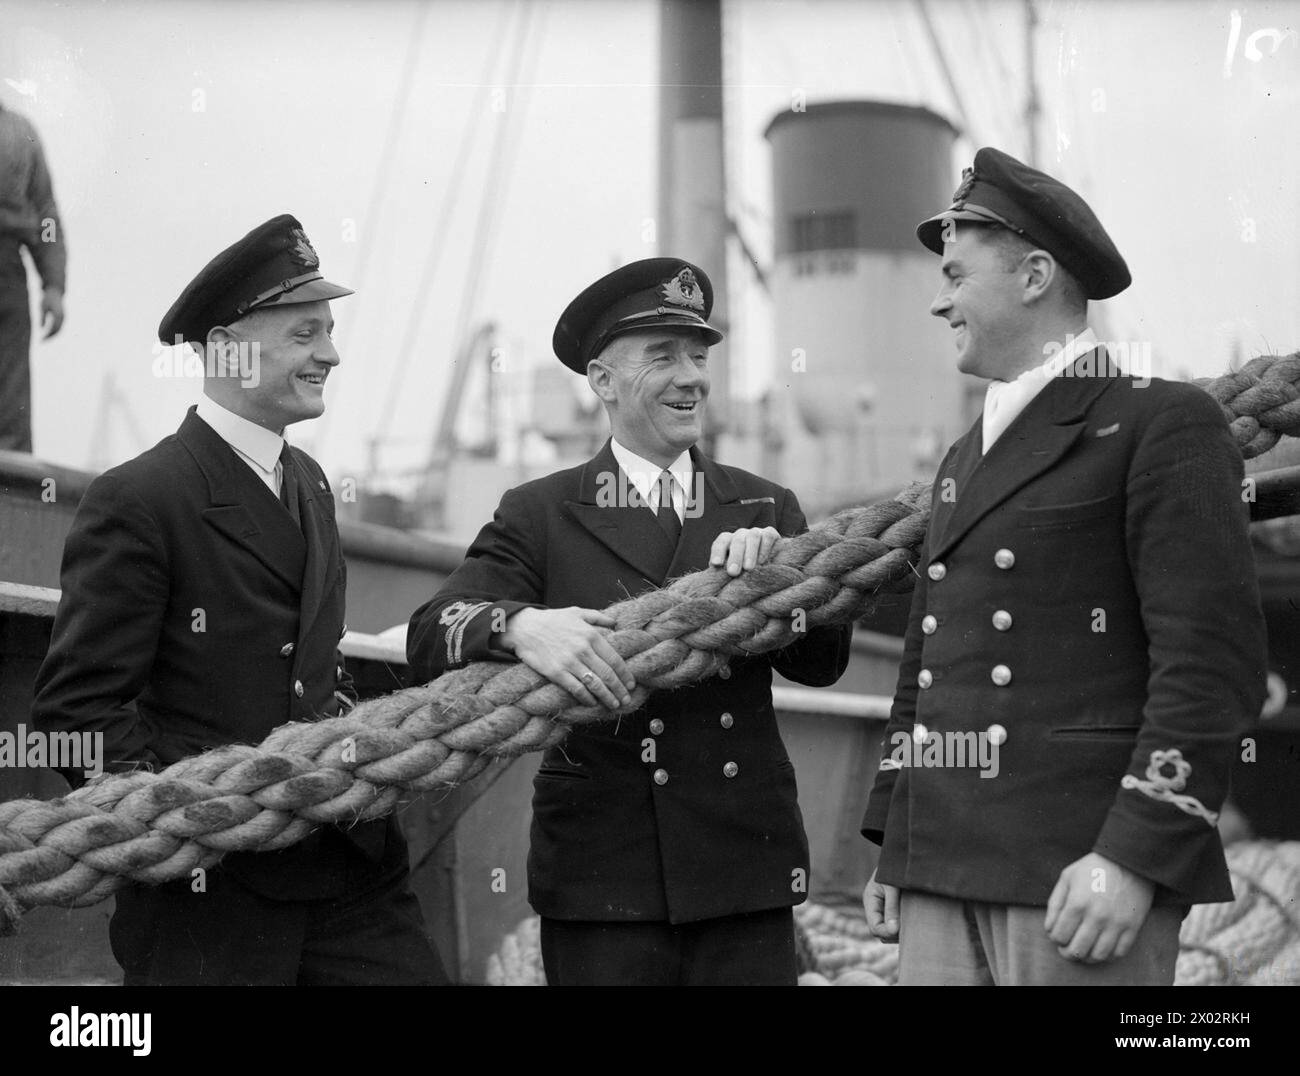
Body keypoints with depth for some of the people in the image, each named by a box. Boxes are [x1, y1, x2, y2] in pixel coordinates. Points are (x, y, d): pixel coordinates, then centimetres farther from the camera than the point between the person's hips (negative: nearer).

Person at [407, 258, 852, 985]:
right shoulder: (540, 516, 4)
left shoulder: (765, 509, 12)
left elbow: (824, 662, 3)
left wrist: (775, 565, -14)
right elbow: (431, 637, -7)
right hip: (603, 876, -2)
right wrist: (520, 626, -27)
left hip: (746, 871, 2)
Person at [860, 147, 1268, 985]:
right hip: (946, 876, 7)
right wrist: (893, 848, 17)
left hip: (1084, 869, -7)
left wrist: (1134, 858, -19)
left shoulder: (1163, 425, -3)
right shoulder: (967, 461, 21)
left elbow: (1213, 659, -12)